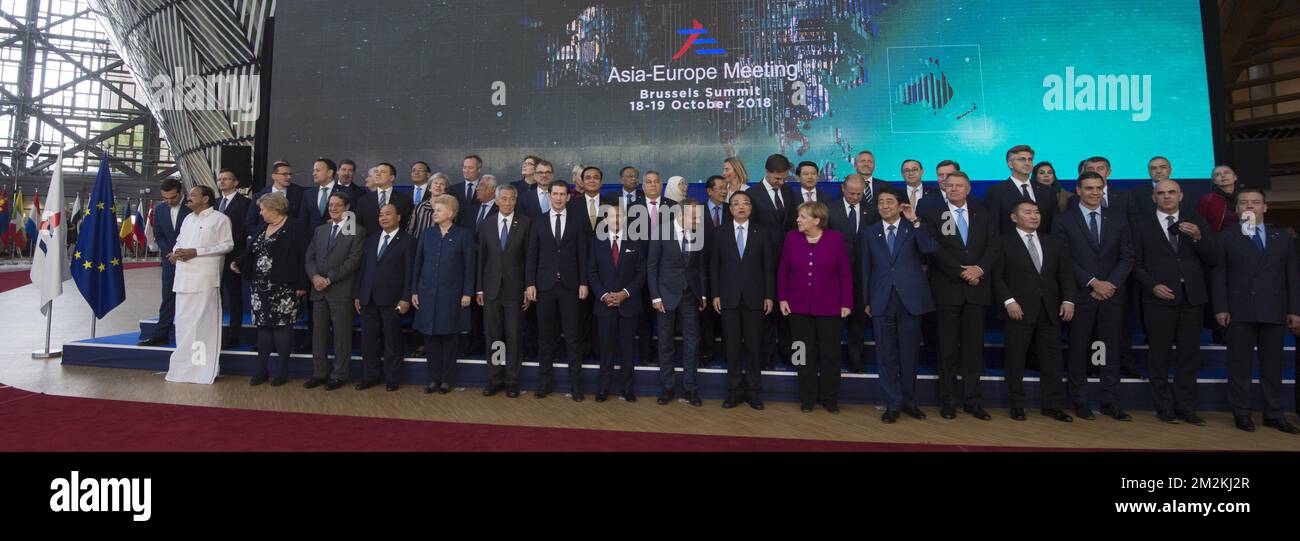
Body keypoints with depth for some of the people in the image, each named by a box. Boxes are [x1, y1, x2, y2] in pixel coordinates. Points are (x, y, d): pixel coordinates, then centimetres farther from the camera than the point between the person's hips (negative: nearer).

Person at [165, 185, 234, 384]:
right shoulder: (188, 219, 21)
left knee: (203, 323, -5)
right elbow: (179, 240, 26)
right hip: (184, 278, 7)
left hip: (205, 279, -7)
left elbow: (227, 245, -9)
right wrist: (175, 252, 3)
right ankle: (184, 366, 19)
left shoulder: (219, 219, -2)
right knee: (183, 321, 10)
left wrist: (195, 252, -14)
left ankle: (204, 368, 1)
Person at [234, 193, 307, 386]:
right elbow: (251, 252, 18)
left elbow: (301, 258, -12)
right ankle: (262, 369, 17)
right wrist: (239, 264, 1)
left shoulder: (292, 229, -9)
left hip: (283, 289, -7)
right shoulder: (263, 228, 14)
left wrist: (301, 285, -15)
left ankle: (283, 371, 10)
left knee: (282, 327, 0)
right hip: (261, 288, 7)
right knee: (263, 326, 9)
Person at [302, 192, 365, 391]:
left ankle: (339, 375, 9)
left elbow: (353, 261, -11)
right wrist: (315, 276, -7)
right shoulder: (320, 230, 17)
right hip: (319, 291, 6)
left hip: (342, 291, -5)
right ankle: (320, 373, 18)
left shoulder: (357, 231, -2)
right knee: (319, 333, 9)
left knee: (342, 335, 0)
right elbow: (310, 257, 12)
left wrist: (329, 279, -13)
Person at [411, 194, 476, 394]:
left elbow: (469, 266, -3)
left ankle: (447, 379, 15)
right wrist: (414, 291, 6)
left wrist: (467, 293, -8)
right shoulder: (428, 234, 9)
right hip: (427, 293, 4)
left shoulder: (464, 235, -2)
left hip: (452, 294, -3)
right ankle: (434, 379, 16)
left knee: (449, 338, 4)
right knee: (430, 337, 6)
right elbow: (417, 263, 11)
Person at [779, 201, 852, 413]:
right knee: (805, 354, 9)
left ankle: (830, 399, 21)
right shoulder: (791, 238, 0)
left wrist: (846, 303, -6)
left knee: (830, 354, 6)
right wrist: (782, 298, 0)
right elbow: (783, 270, 5)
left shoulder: (835, 238, -5)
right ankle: (807, 399, 21)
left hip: (829, 307, -1)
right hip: (799, 307, 1)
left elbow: (845, 273, -3)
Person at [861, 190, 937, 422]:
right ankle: (893, 403, 14)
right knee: (886, 355, 4)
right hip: (882, 302, 1)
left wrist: (915, 221, -16)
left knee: (909, 353, 8)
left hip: (910, 300, -1)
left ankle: (909, 400, 24)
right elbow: (865, 269, 8)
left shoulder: (914, 229, 4)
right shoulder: (869, 233, 8)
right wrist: (866, 301, 5)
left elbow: (930, 249, -15)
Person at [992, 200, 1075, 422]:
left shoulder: (1053, 243, 15)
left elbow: (1065, 274, 14)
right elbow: (996, 276, -5)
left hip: (1050, 311, 4)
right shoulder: (1004, 243, 1)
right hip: (1019, 310, -4)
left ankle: (1053, 405, 16)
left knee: (1052, 359, 7)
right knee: (1015, 360, 2)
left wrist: (1068, 299, 1)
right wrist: (1008, 301, -15)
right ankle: (1017, 405, 12)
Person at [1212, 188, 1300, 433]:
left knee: (1272, 365, 8)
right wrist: (1221, 308, -7)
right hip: (1240, 311, -2)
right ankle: (1242, 414, 9)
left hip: (1274, 311, 3)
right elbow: (1218, 275, 0)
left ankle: (1274, 415, 18)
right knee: (1240, 365, 2)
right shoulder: (1226, 237, 6)